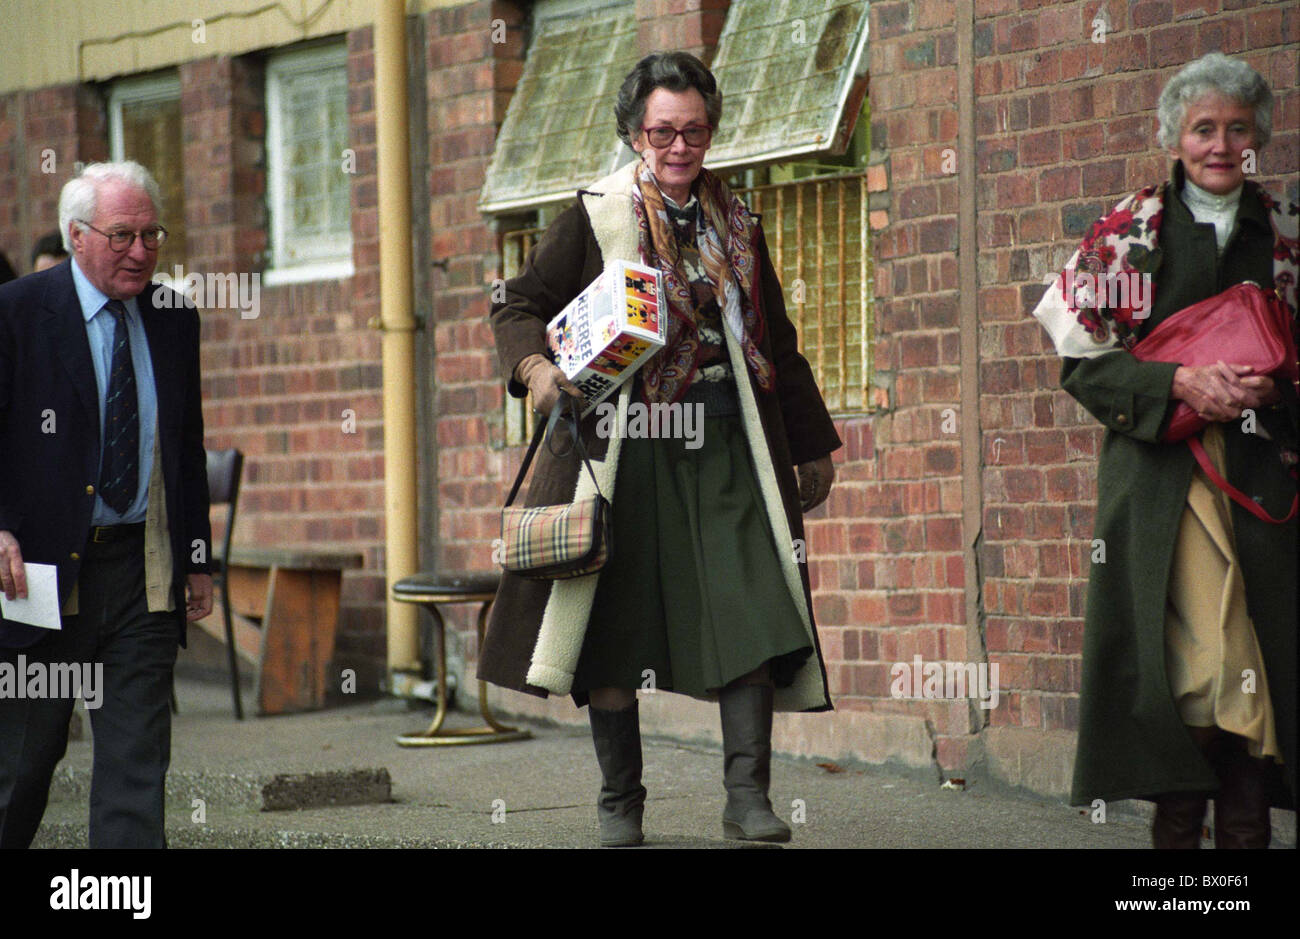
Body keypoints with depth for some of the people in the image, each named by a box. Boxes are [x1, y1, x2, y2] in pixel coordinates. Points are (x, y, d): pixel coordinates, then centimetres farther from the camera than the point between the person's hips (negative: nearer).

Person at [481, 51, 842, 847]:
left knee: (752, 612, -9)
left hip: (726, 450, 3)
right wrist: (535, 367, -19)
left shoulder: (735, 225, 14)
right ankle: (620, 800, 14)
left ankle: (748, 794, -6)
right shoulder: (597, 217, 2)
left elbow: (777, 343, 21)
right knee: (613, 620, 1)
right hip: (625, 446, -2)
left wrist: (813, 446, 24)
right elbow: (520, 306, 2)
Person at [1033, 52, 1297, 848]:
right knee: (1171, 647, -8)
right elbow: (1083, 361, -1)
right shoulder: (1129, 233, 4)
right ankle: (1178, 820, -2)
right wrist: (1180, 383, -15)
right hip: (1160, 474, -2)